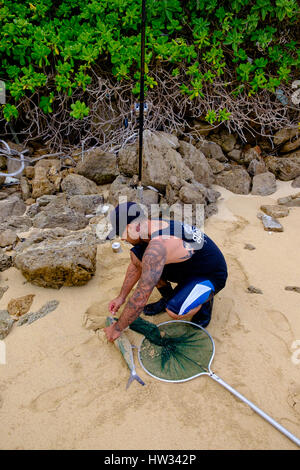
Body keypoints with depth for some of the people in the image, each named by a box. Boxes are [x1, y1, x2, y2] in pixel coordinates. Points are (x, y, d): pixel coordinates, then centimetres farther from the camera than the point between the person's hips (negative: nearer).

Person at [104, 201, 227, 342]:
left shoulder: (156, 248, -37)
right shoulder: (151, 225, -8)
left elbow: (140, 298, -32)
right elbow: (136, 265, 7)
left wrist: (117, 328, -18)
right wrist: (121, 297, 8)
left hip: (210, 276, -8)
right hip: (187, 267, 8)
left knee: (175, 312, -35)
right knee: (136, 254, -2)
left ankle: (206, 299, 0)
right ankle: (168, 298, 14)